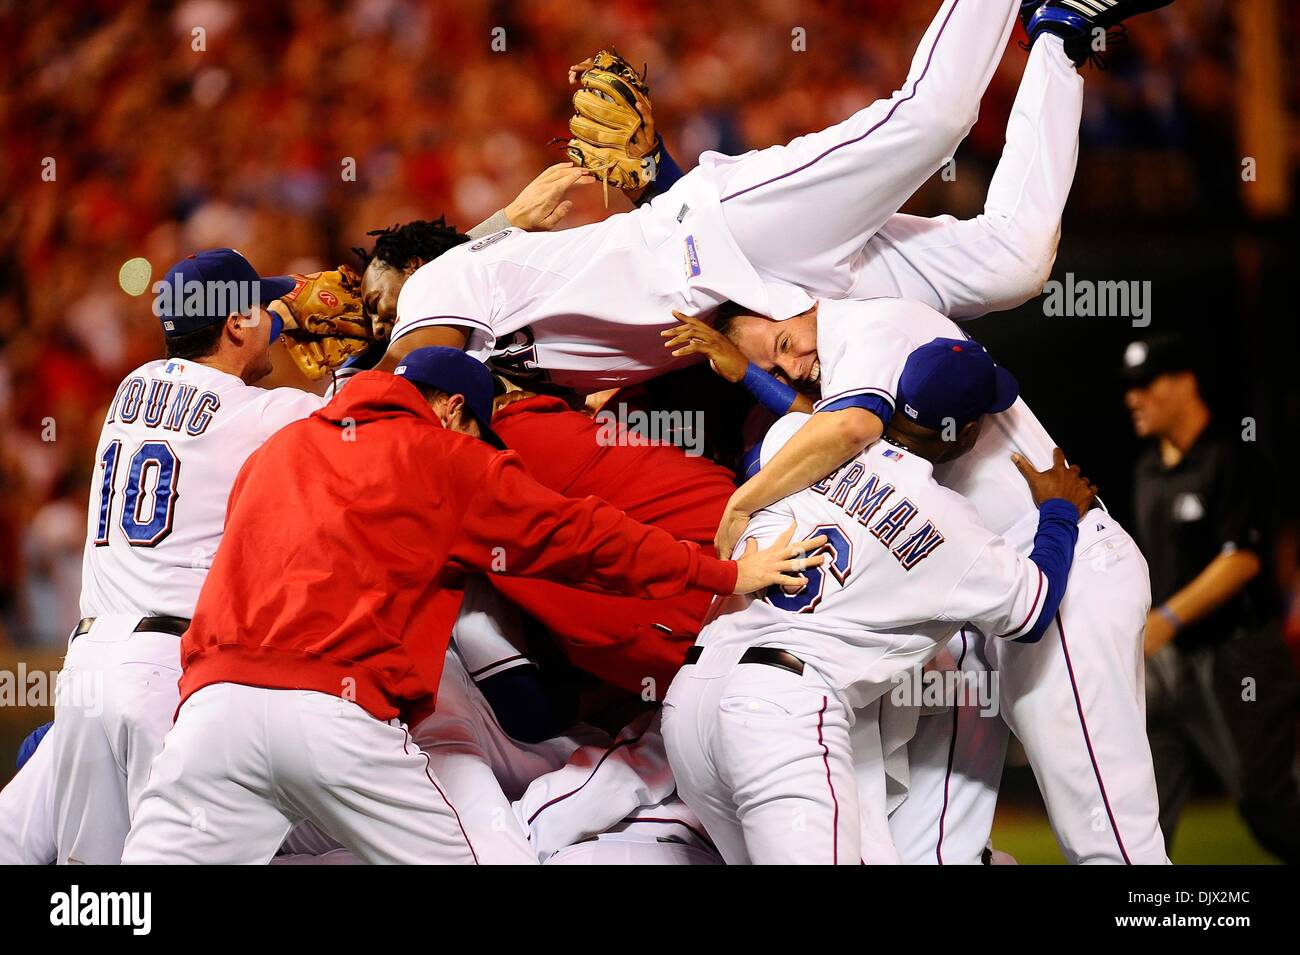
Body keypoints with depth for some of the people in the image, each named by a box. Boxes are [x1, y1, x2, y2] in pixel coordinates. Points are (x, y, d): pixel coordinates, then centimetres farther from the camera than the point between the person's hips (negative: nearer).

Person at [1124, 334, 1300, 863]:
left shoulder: (1232, 459, -12)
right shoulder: (1149, 469, 12)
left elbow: (1243, 558, -21)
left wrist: (1168, 618, -28)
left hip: (1235, 658, -8)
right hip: (1165, 660, 8)